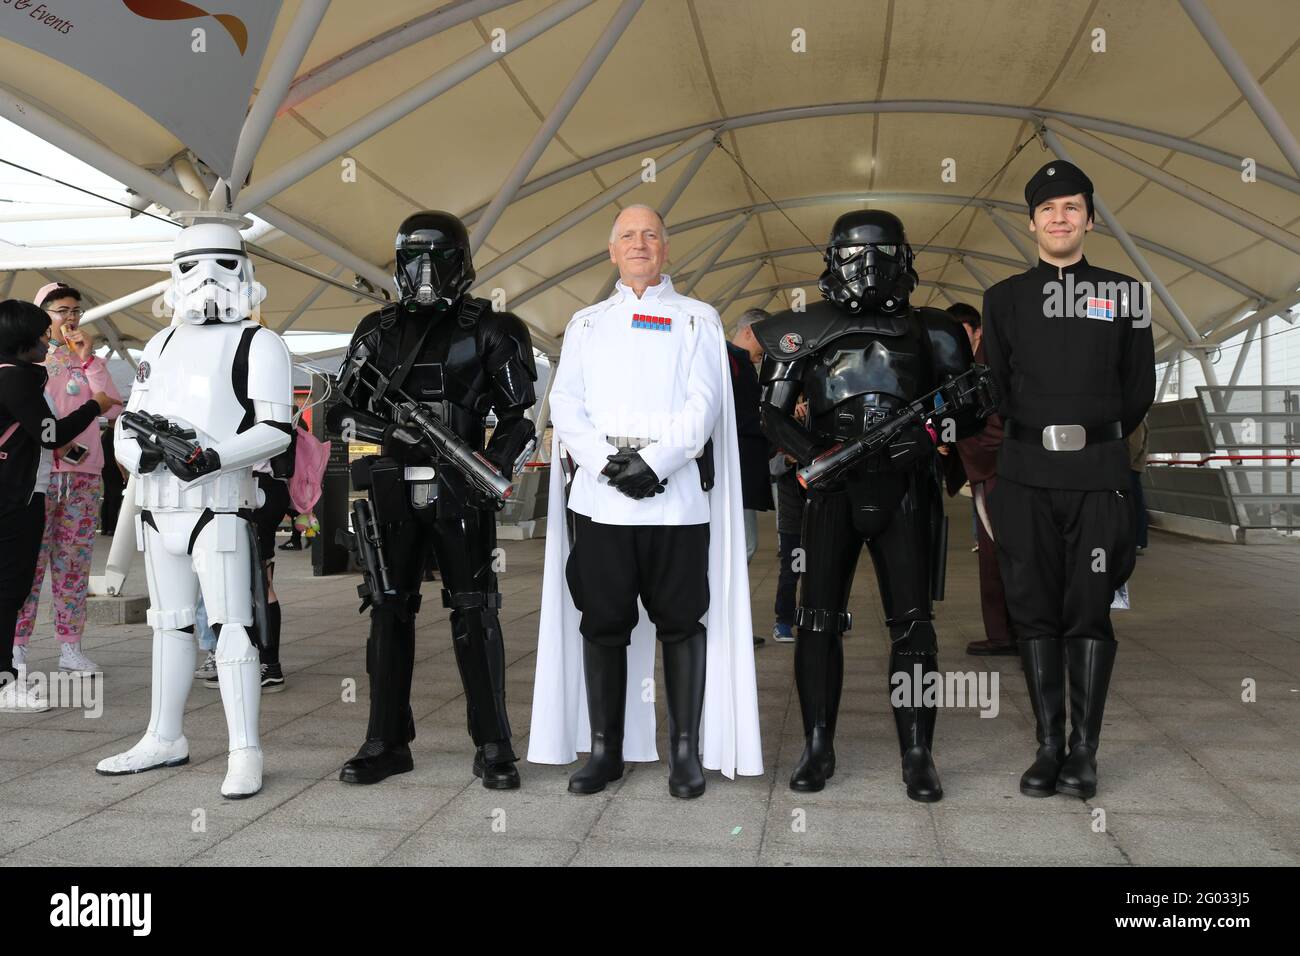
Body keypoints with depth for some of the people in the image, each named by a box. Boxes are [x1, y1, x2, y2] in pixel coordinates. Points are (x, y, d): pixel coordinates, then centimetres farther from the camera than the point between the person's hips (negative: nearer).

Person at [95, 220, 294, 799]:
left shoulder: (257, 343, -2)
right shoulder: (161, 345, 18)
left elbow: (275, 430, -12)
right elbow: (126, 426, 16)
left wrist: (212, 458, -24)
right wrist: (141, 451, -7)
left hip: (218, 505, -7)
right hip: (158, 506, 7)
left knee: (230, 625, -7)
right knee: (170, 624, 15)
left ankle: (245, 754, -2)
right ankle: (165, 739, 27)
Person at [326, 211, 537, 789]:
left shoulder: (489, 330, 2)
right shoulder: (378, 330, 11)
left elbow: (519, 414, 2)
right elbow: (342, 411, 12)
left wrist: (495, 470, -13)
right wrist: (386, 427, -8)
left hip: (459, 494, -3)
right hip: (391, 492, 4)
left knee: (474, 615, 0)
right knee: (388, 611, 8)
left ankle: (493, 746, 9)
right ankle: (386, 742, 20)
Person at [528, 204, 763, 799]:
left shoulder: (698, 320, 12)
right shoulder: (585, 322, 19)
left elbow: (704, 403, -1)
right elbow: (566, 404, 7)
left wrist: (653, 463, -15)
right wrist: (607, 464, -10)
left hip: (676, 498, -2)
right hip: (599, 497, 2)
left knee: (681, 622, 2)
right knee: (602, 624, 5)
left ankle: (686, 751, 12)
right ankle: (603, 750, 15)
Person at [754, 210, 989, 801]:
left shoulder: (929, 332, 8)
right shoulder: (807, 331, 7)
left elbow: (972, 408, 11)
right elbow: (773, 411, 6)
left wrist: (929, 432, -9)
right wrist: (814, 454, -10)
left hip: (903, 493, 0)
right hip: (833, 491, 0)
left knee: (912, 623, -1)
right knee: (818, 619, 0)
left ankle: (918, 755, 9)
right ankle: (817, 748, 13)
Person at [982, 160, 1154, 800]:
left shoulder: (1123, 293, 10)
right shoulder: (1005, 298, 11)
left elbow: (1139, 390, 12)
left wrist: (1093, 438, 9)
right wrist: (1040, 438, 9)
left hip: (1098, 476, -1)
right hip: (1024, 476, 1)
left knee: (1089, 613, 0)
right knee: (1035, 612, 3)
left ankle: (1084, 752, 9)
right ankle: (1049, 747, 12)